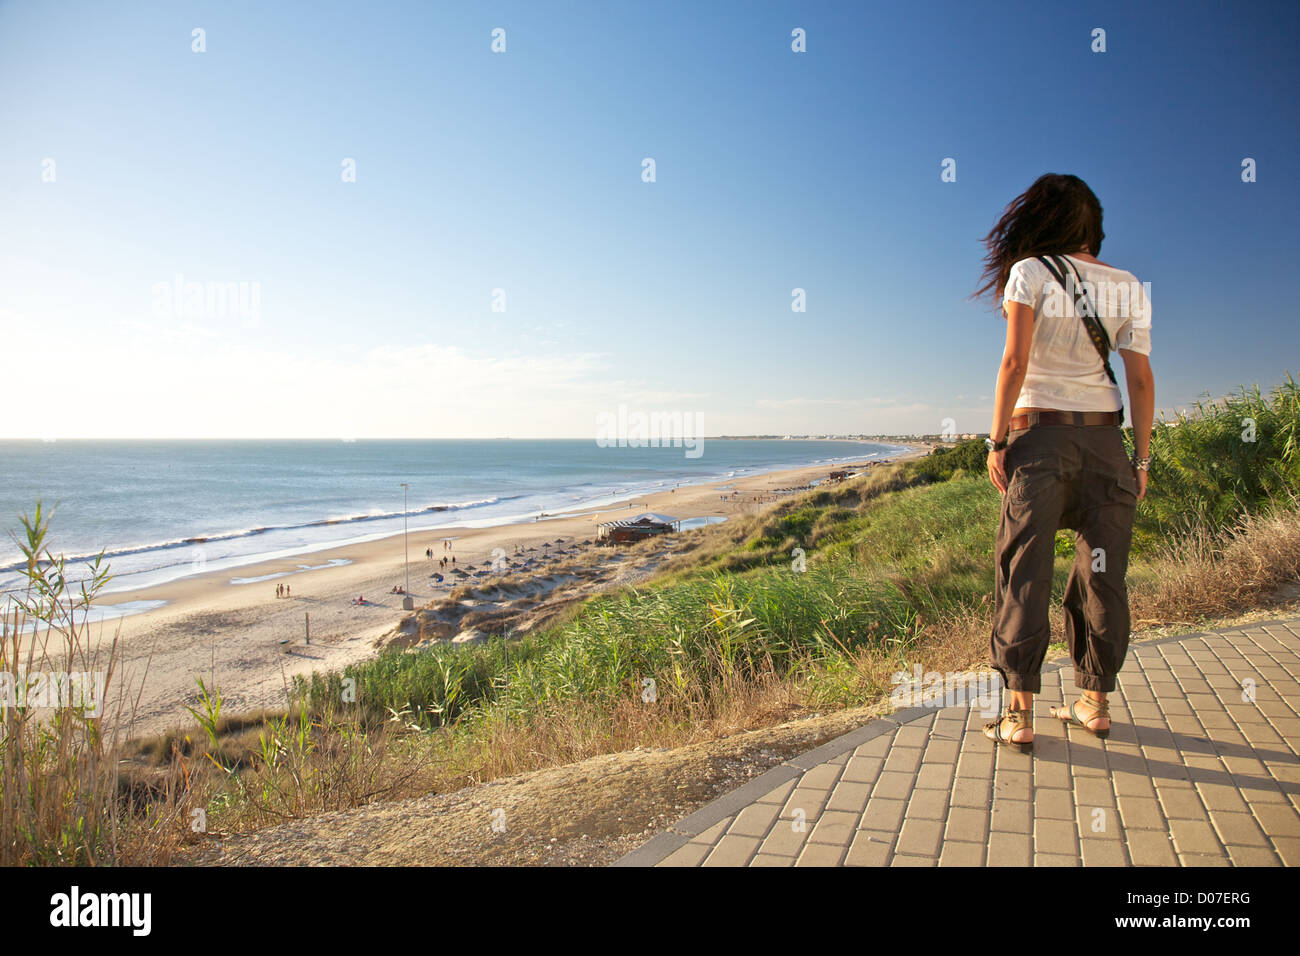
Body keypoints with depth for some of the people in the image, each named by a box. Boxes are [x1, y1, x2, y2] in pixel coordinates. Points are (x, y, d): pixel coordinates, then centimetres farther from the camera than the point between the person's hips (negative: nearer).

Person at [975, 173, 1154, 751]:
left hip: (1037, 434, -4)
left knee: (1024, 572, -2)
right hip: (1104, 437, 4)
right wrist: (1142, 457, 9)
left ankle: (1019, 713, -1)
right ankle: (1095, 702, 21)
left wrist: (996, 441, -7)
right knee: (1102, 571, 11)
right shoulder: (1128, 287, 7)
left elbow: (1014, 362, -12)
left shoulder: (1030, 272, -4)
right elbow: (1141, 379, 3)